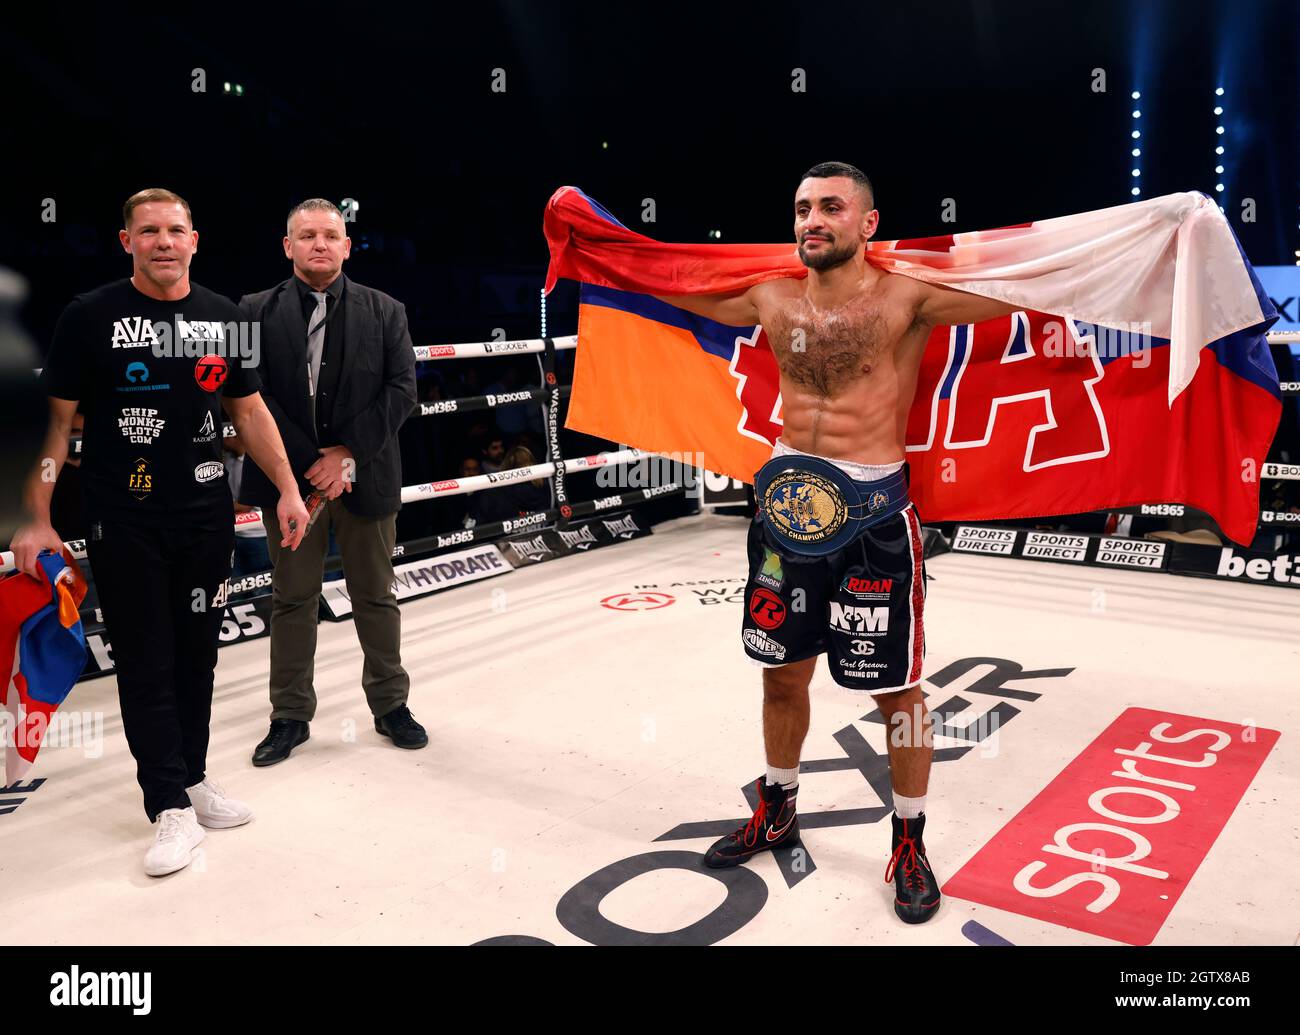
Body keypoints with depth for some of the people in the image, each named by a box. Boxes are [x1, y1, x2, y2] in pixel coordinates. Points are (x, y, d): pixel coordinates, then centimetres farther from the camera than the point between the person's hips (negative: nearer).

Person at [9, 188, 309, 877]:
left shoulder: (222, 317, 5)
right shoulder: (91, 317, -5)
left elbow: (250, 411, 12)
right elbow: (56, 420, -4)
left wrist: (287, 490, 6)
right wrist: (37, 520, -8)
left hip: (206, 517, 3)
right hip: (123, 522, -3)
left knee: (197, 655, 12)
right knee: (145, 663, 3)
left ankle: (192, 776, 28)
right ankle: (171, 808, 12)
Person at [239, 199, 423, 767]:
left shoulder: (384, 311, 2)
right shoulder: (257, 312, 1)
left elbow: (402, 390, -4)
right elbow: (253, 397, -6)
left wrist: (347, 454, -13)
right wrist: (309, 465, -13)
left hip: (365, 475, 1)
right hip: (292, 479, 0)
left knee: (376, 596, 12)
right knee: (292, 600, 9)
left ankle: (391, 706, 26)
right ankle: (290, 716, 22)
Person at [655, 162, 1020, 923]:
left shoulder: (909, 297, -9)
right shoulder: (770, 299, 5)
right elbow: (677, 288, 18)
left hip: (872, 510, -4)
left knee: (896, 688, 6)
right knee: (782, 672, 18)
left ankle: (911, 841, 27)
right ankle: (777, 810, 40)